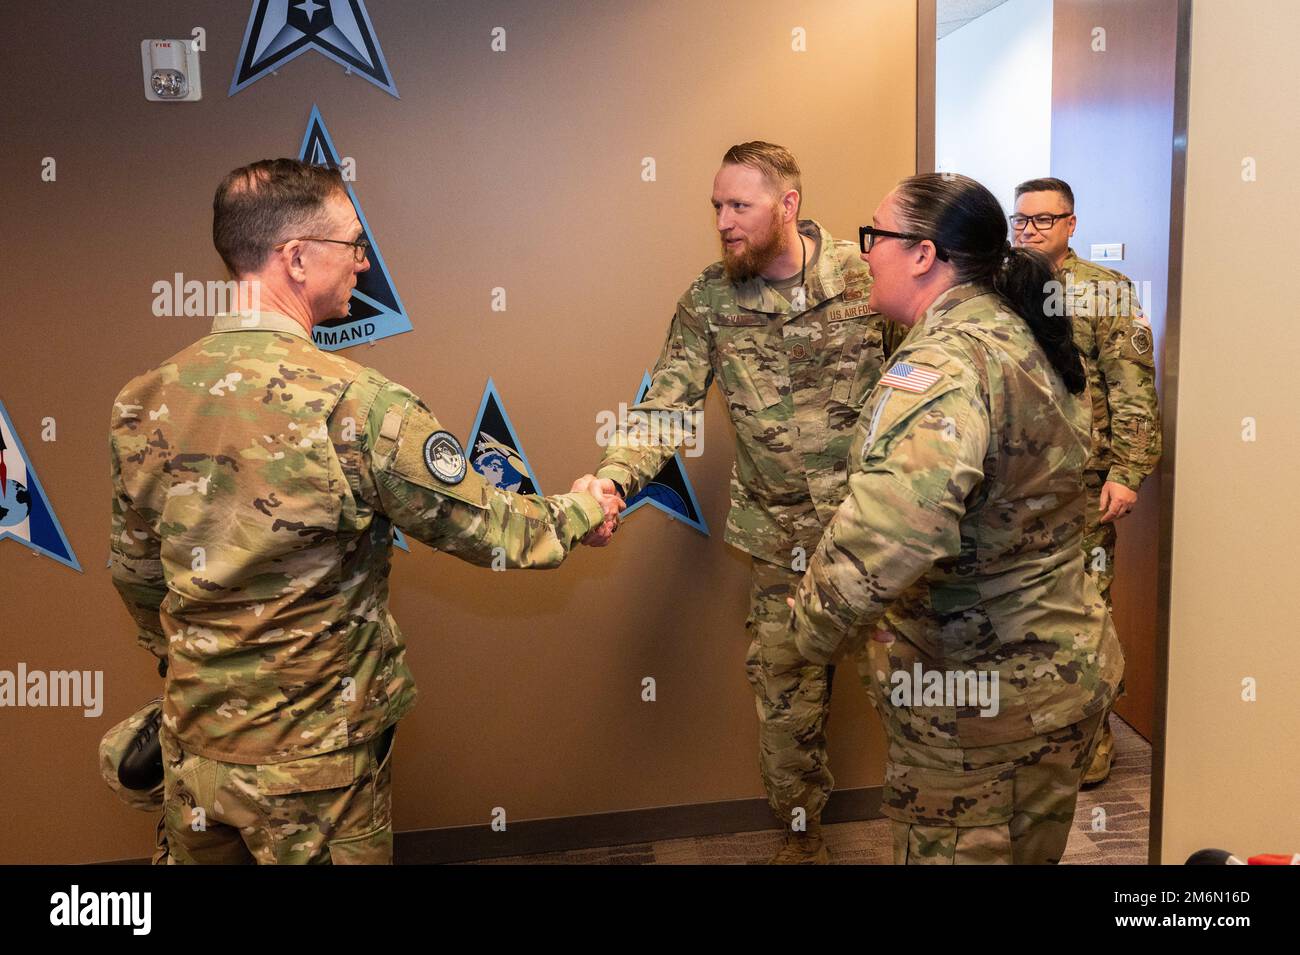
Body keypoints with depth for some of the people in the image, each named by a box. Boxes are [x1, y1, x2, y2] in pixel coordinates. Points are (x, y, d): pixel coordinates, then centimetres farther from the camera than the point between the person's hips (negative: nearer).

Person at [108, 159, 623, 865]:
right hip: (314, 754, -5)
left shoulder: (144, 400, -5)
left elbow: (137, 573, 7)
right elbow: (488, 530, -14)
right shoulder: (357, 406, -24)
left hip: (192, 745, 5)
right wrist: (578, 512, 6)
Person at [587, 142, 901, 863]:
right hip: (784, 544, 1)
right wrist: (610, 480, -26)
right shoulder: (708, 302, -3)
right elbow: (666, 409, -9)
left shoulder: (867, 276, -6)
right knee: (786, 706, 10)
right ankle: (801, 836, 36)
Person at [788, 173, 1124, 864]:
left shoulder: (944, 365, -26)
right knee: (1033, 851, 25)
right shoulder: (1026, 342, 6)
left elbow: (885, 536, -40)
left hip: (976, 697, -9)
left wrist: (811, 630, -26)